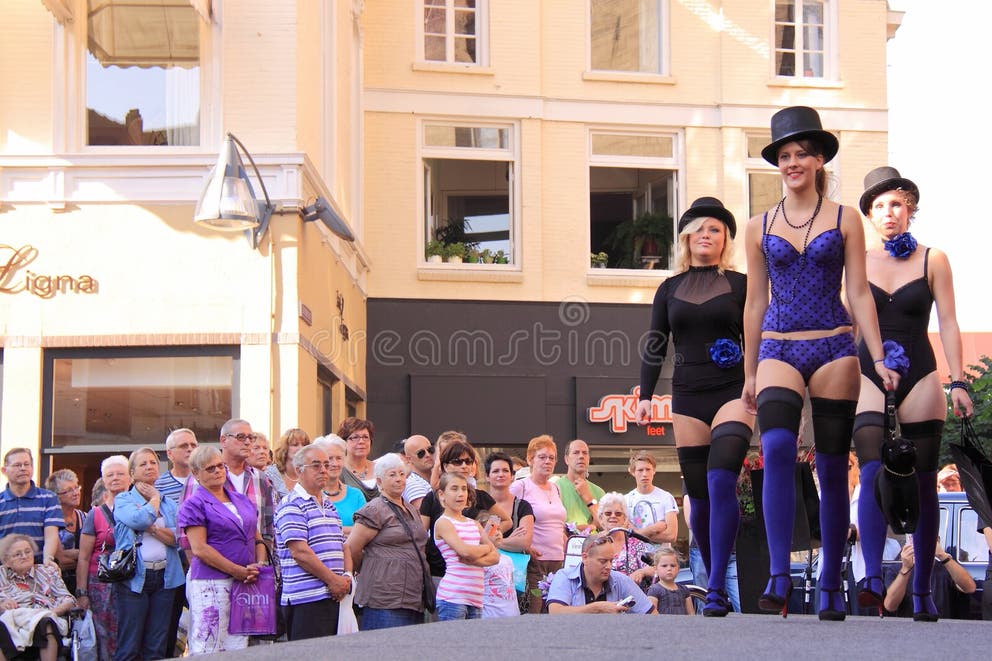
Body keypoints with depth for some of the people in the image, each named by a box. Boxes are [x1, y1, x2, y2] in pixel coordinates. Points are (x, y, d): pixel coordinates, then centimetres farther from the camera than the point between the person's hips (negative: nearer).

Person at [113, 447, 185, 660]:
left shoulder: (169, 504, 16)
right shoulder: (123, 500, 5)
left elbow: (177, 538, 1)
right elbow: (138, 520, -16)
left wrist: (152, 527, -11)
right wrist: (155, 499, 1)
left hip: (164, 577, 4)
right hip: (134, 577, -4)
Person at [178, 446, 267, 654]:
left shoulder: (242, 500, 18)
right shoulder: (194, 504, -3)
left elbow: (257, 538, 21)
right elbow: (199, 549, -12)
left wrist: (260, 564, -1)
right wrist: (239, 571, -14)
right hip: (210, 584, -6)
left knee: (239, 647, 6)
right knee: (208, 649, -9)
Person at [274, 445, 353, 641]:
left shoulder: (329, 506, 22)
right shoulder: (292, 506, -7)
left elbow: (343, 546, 24)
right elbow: (300, 552, -15)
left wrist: (347, 577, 4)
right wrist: (332, 579, -13)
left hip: (334, 596, 8)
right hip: (305, 600, -8)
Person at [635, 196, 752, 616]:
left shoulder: (740, 285, 6)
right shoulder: (670, 289, 13)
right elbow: (655, 346, 13)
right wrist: (645, 395, 3)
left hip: (733, 392, -3)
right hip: (688, 397, 3)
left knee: (721, 482, -21)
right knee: (698, 495, 3)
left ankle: (716, 590, -23)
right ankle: (715, 585, 14)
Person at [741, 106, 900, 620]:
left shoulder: (845, 220, 5)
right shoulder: (759, 227, 10)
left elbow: (859, 294, 3)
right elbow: (755, 303, 13)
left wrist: (878, 360, -4)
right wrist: (749, 374, 14)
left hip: (834, 350, 0)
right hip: (779, 350, 1)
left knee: (832, 468, 2)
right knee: (777, 450, -22)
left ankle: (831, 587, 10)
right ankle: (779, 578, -27)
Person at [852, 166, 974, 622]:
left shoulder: (932, 260, 6)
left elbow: (948, 323, 3)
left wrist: (958, 382, -6)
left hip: (919, 379, 0)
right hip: (868, 378, 0)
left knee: (923, 485, 2)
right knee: (874, 472, -20)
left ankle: (922, 591, 11)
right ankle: (873, 580, -30)